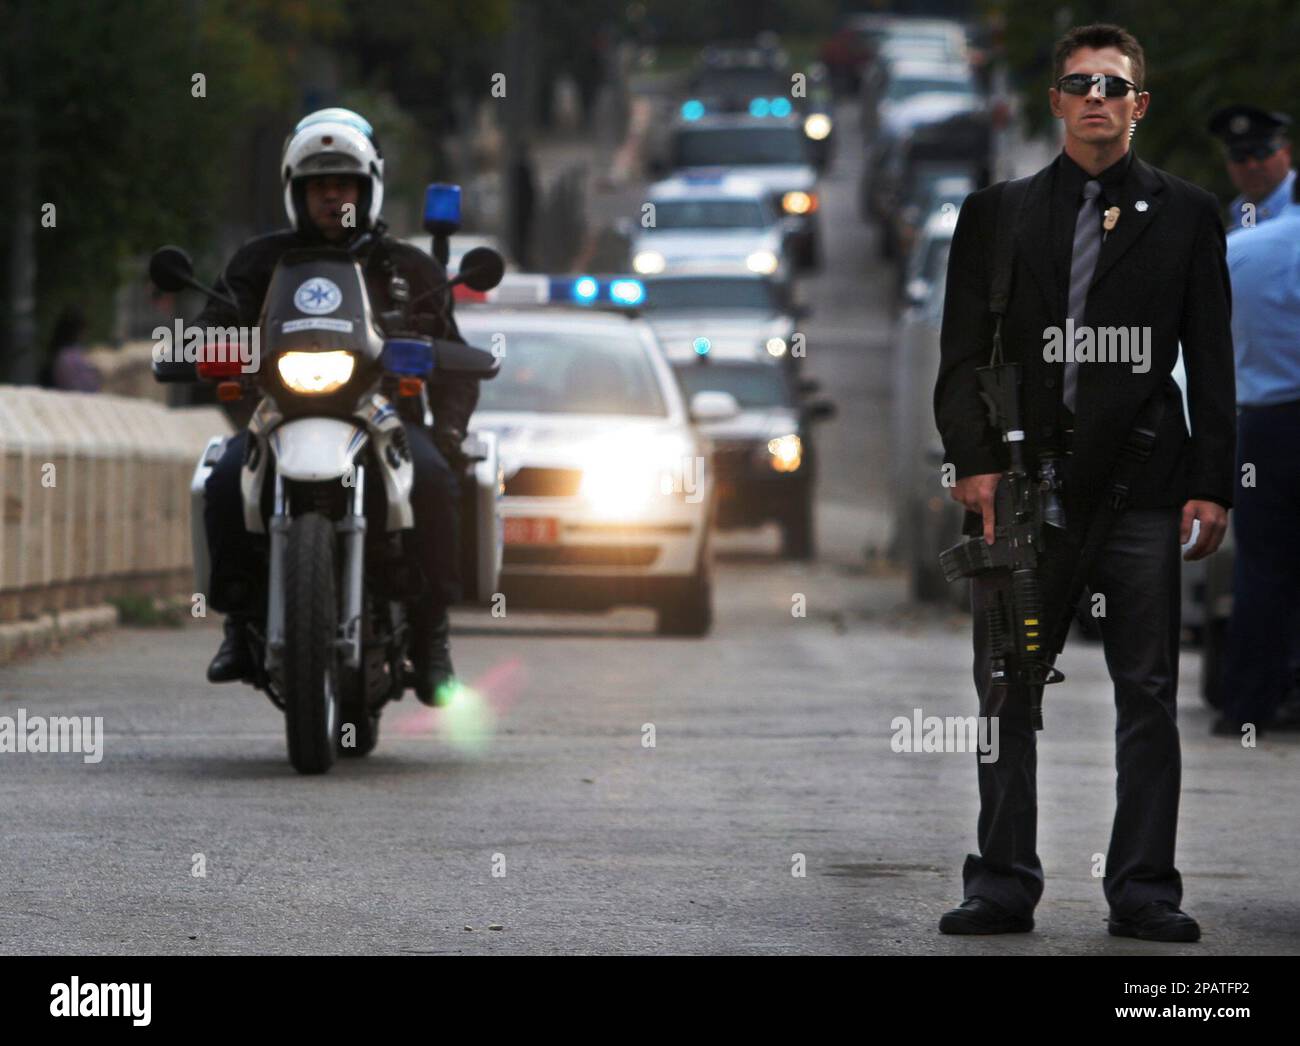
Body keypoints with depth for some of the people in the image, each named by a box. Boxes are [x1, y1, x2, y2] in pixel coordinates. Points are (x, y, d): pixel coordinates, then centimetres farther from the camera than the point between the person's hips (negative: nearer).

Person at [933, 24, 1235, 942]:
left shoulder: (1184, 214, 9)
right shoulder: (996, 214, 11)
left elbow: (1211, 361, 6)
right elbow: (963, 355, 9)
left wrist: (1211, 485, -2)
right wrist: (975, 460, -4)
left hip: (1137, 487, -1)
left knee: (1148, 694, 0)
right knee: (1008, 694, 3)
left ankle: (1144, 890, 5)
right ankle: (1004, 885, 9)